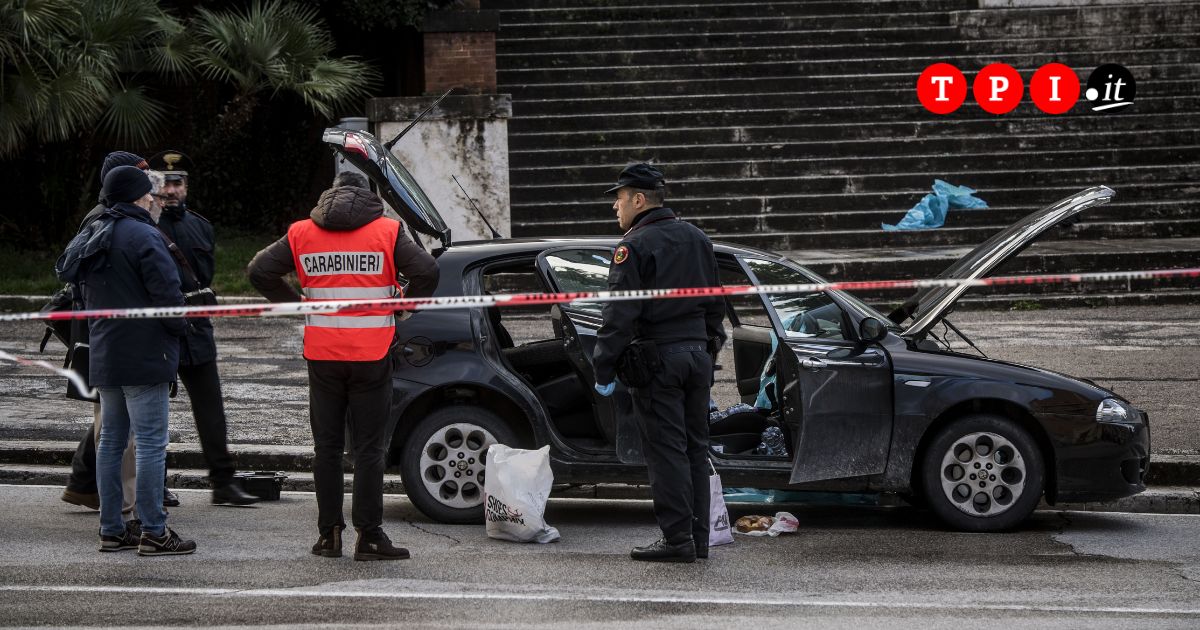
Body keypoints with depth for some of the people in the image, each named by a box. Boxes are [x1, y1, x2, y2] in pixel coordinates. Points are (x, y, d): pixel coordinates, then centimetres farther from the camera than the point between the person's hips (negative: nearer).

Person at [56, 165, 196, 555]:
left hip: (104, 358, 9)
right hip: (145, 358, -9)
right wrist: (179, 327, -1)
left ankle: (111, 529, 16)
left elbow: (67, 272, 19)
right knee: (150, 442, -6)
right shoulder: (143, 237, -15)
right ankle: (153, 532, -6)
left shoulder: (91, 237, 13)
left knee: (110, 440, 13)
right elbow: (167, 292, -19)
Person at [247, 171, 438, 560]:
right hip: (371, 355, -2)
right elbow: (426, 270, -12)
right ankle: (368, 536, -2)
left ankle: (329, 533, 11)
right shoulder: (387, 232, -1)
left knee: (326, 446, 11)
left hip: (323, 355, 2)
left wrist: (297, 304, 9)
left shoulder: (302, 233, 7)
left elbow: (260, 270, 3)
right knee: (369, 448, 1)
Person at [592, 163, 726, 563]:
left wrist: (604, 369, -12)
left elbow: (619, 315, -15)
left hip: (657, 360, -7)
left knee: (666, 451, -5)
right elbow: (714, 304, 20)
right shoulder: (697, 238, 15)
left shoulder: (635, 246, -10)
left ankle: (677, 539, -6)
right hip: (698, 353, 7)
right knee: (694, 447, 11)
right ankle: (698, 537, 13)